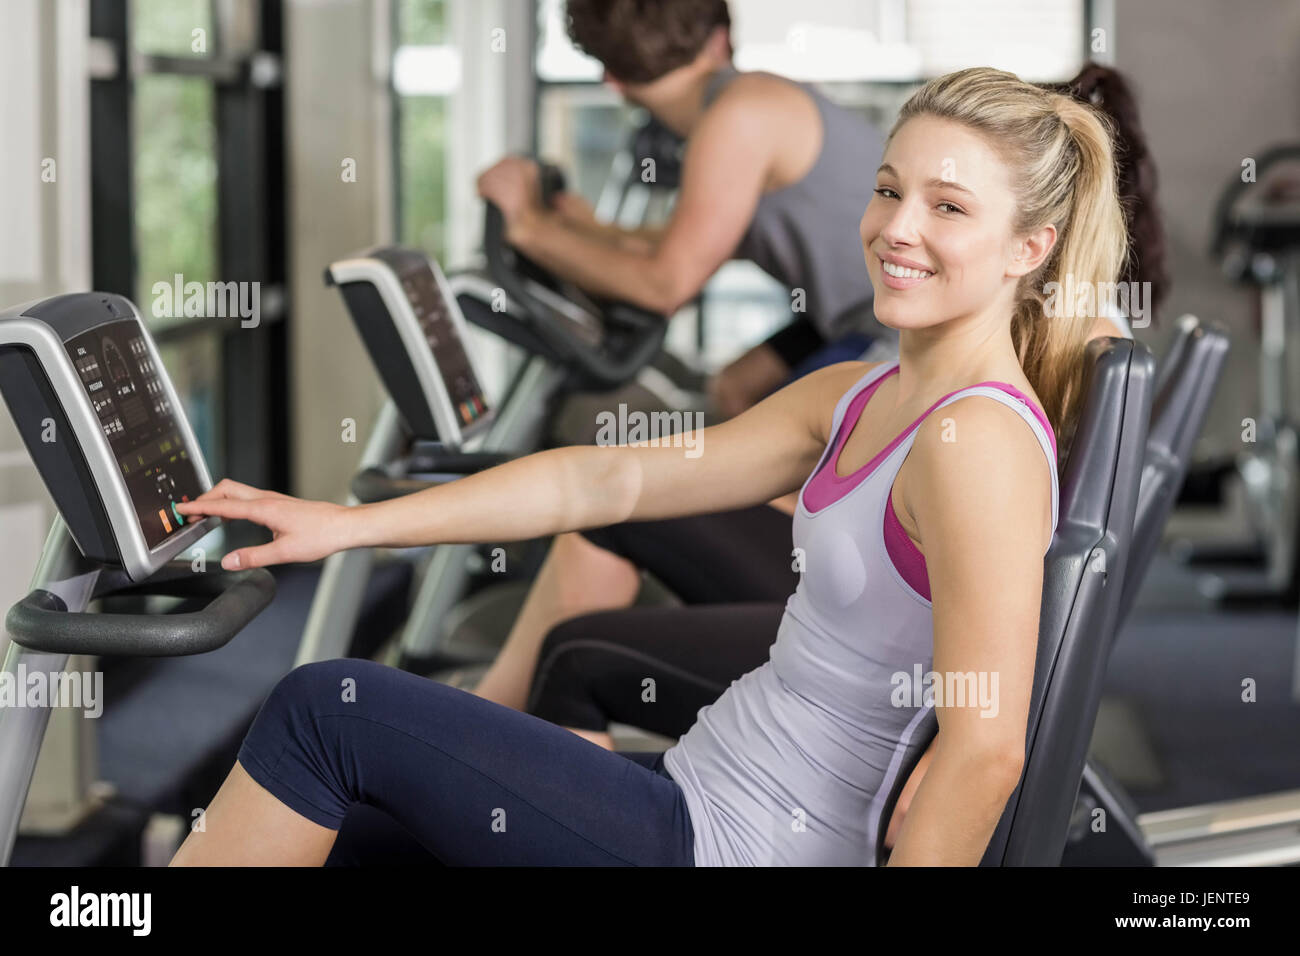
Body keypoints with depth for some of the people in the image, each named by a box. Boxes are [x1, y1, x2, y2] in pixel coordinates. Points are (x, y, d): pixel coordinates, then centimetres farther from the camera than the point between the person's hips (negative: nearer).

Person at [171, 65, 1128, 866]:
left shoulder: (979, 438, -19)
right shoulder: (856, 398, 9)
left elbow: (986, 748, -25)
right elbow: (606, 479, 11)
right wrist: (352, 524, 8)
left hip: (742, 845, -9)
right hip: (700, 787, 9)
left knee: (327, 709, -5)